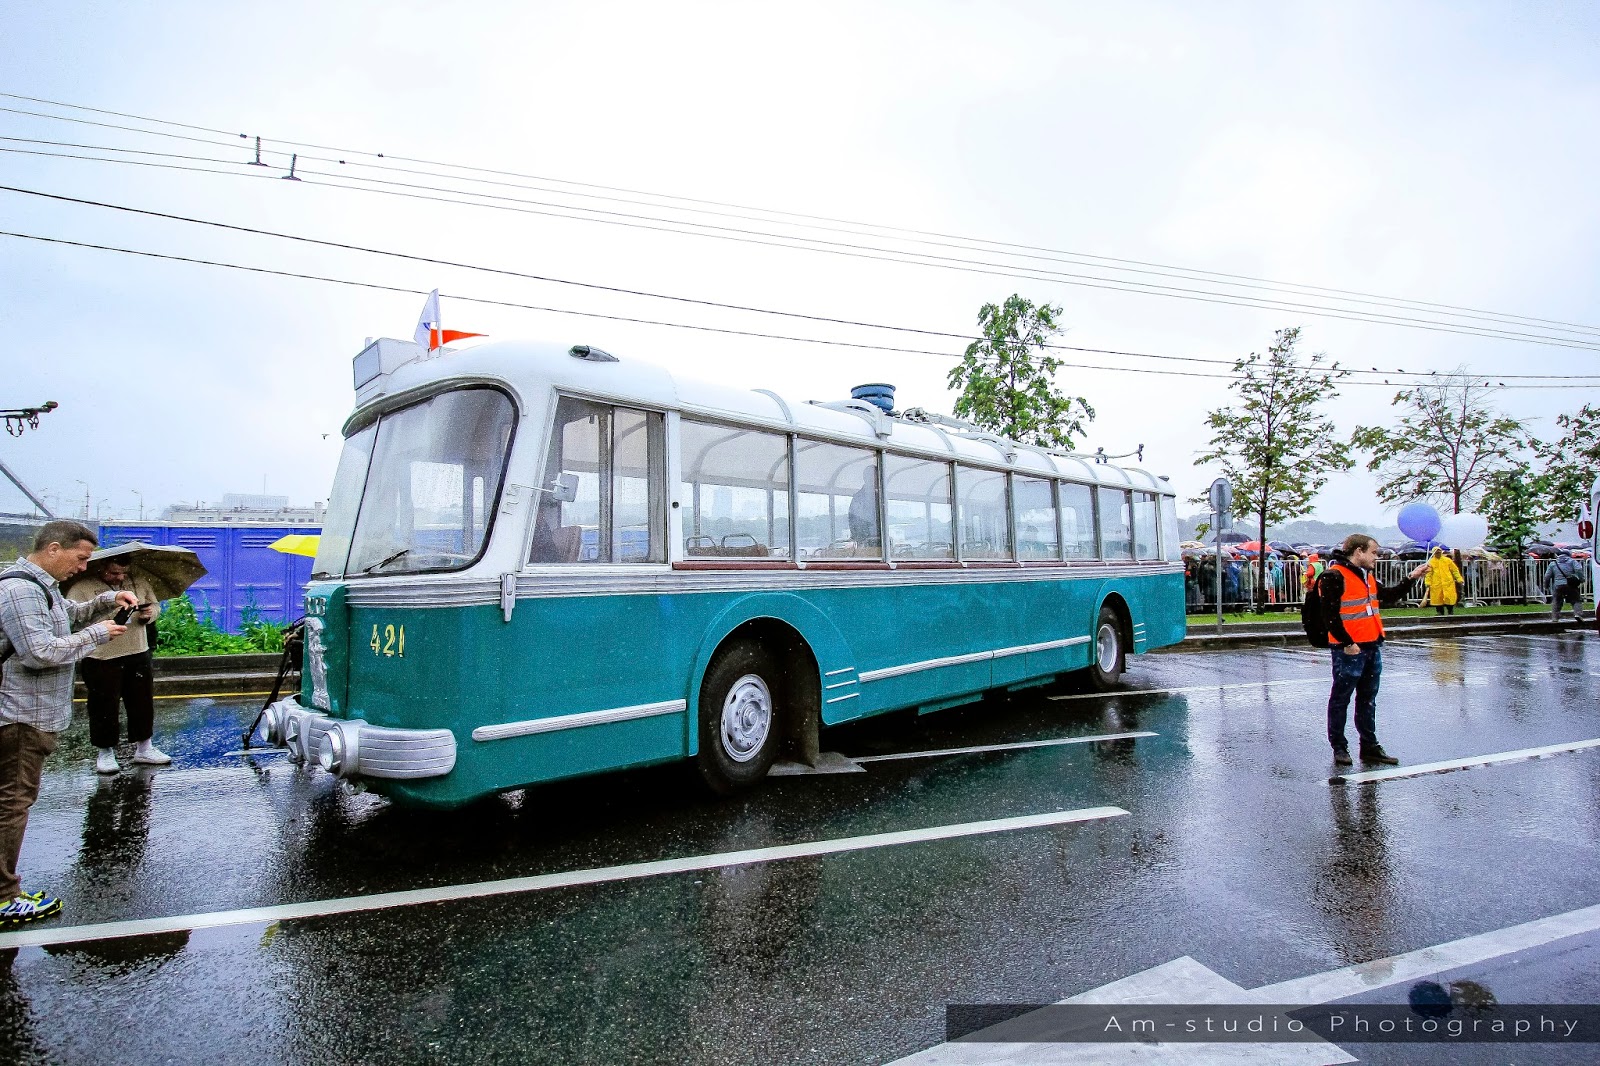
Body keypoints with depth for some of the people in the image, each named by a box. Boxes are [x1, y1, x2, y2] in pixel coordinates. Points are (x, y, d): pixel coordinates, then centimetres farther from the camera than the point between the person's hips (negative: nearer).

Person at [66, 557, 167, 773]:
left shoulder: (139, 581, 4)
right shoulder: (81, 588, -10)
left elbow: (155, 604, 14)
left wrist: (150, 613, -8)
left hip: (138, 653, 4)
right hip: (101, 659, -4)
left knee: (143, 702, 13)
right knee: (104, 707, 5)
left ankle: (144, 748, 28)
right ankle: (105, 753, 23)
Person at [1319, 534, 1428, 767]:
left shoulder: (1366, 576, 17)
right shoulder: (1334, 576, -14)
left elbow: (1388, 597, 29)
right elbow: (1330, 614, -18)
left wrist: (1411, 578, 21)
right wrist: (1347, 643, -19)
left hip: (1372, 646, 9)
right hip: (1350, 649, -9)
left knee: (1368, 700, 15)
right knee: (1340, 699, 2)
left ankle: (1370, 746, 24)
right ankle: (1339, 748, 10)